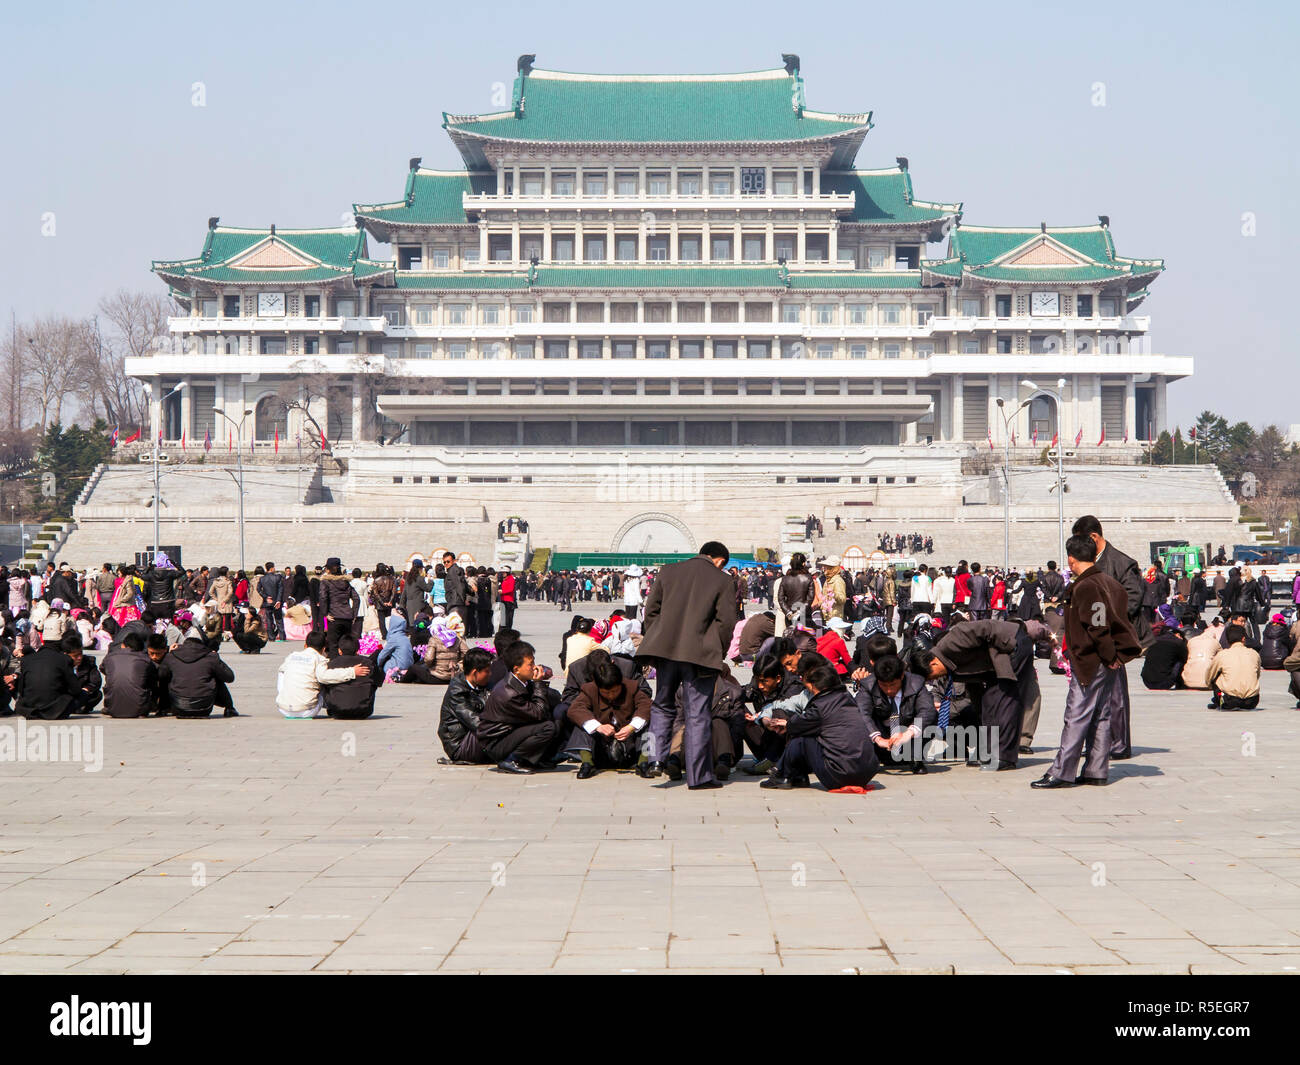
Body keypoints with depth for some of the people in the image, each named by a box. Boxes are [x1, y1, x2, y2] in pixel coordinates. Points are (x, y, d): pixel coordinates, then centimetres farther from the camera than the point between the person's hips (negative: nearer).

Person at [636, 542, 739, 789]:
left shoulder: (668, 572, 10)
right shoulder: (723, 581, 0)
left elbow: (651, 609, 10)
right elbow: (726, 621, -4)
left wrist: (654, 643, 15)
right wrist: (718, 652, 8)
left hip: (665, 649, 3)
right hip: (699, 654, -3)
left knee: (663, 706, 19)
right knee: (698, 715, 2)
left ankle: (656, 759, 4)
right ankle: (698, 775, 3)